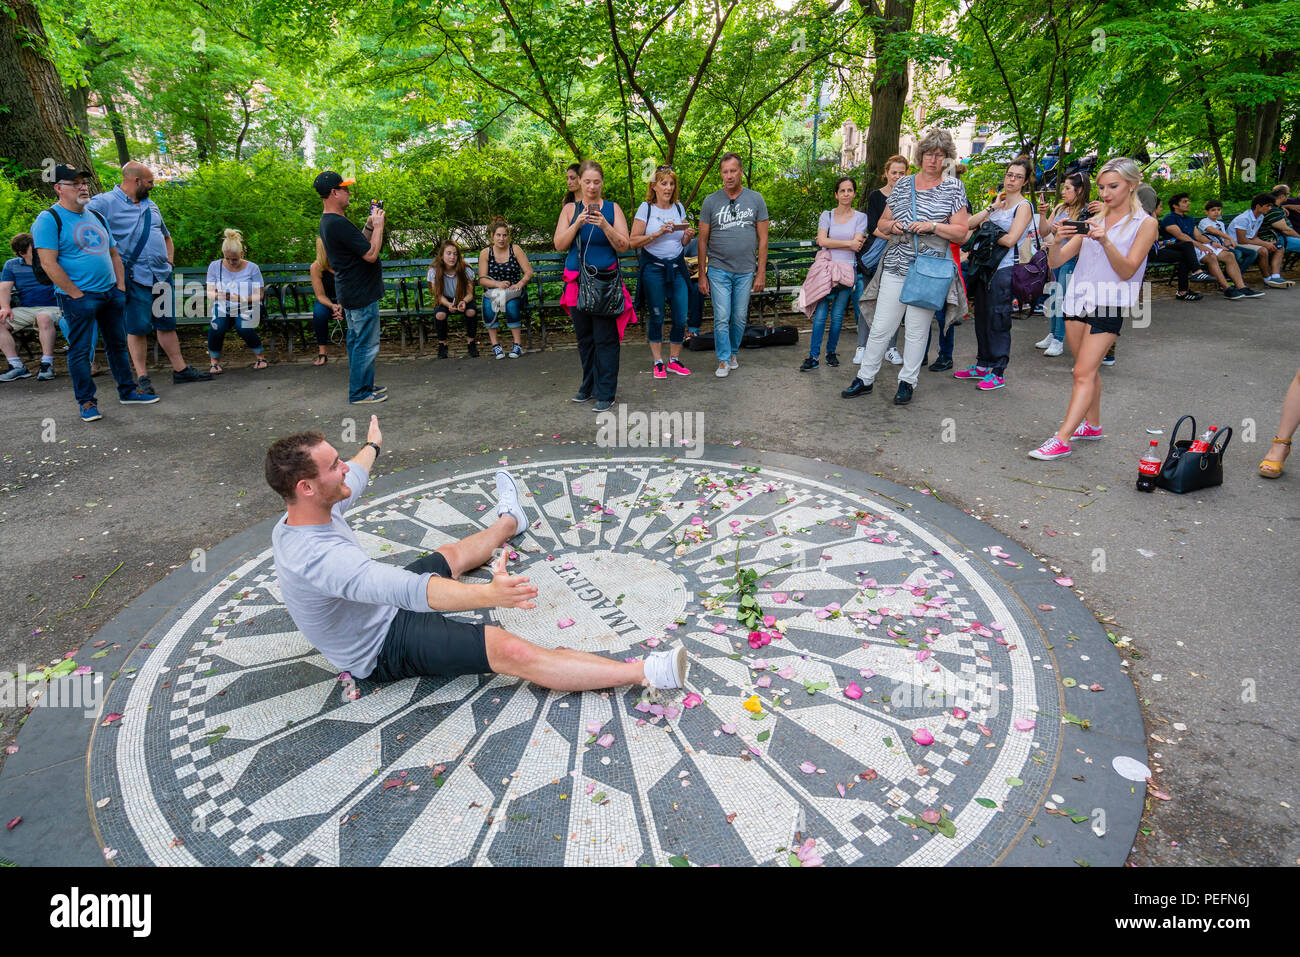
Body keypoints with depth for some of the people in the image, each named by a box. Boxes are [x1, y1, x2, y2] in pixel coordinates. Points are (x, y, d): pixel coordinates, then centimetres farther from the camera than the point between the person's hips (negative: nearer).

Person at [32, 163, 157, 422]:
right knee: (79, 350, 0)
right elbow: (49, 264, -14)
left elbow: (114, 255, 20)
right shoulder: (49, 219, -8)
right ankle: (86, 401, 8)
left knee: (117, 344, 13)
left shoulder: (96, 216, 14)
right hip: (79, 297, -7)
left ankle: (127, 391, 24)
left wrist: (121, 286, 8)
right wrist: (76, 294, -16)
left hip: (111, 293, 7)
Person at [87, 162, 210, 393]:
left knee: (167, 324, 11)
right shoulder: (104, 202, -5)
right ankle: (142, 377, 4)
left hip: (162, 276, 6)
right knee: (137, 328, -2)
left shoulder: (151, 206, 19)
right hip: (134, 278, -6)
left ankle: (180, 370, 16)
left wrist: (169, 259, 18)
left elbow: (166, 235, 33)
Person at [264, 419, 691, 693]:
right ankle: (645, 673, -30)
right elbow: (405, 589, -51)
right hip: (386, 645, -10)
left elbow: (353, 481, 18)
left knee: (451, 553, 29)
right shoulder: (318, 556, -37)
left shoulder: (309, 511, -7)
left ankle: (509, 522, 62)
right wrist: (487, 595, -65)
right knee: (510, 650, -24)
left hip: (381, 606, 10)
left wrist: (372, 446, 39)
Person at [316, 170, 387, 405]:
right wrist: (378, 225, -12)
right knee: (366, 345, -2)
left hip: (351, 293, 11)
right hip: (362, 295, -11)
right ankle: (360, 393, 6)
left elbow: (359, 246, 17)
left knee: (356, 341, 18)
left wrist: (369, 226, 5)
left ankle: (362, 385, 29)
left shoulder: (328, 222, 11)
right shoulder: (339, 224, -23)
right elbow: (371, 254, -23)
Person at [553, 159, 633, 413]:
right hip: (577, 282, 3)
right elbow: (559, 245, 0)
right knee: (584, 337, 11)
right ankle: (589, 385, 26)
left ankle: (606, 392, 2)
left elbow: (623, 246, -3)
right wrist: (577, 224, -15)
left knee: (606, 339, -5)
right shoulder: (570, 209, 8)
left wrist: (605, 225, -18)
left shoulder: (612, 208, 4)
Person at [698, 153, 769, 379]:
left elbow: (763, 239, 4)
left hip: (746, 271, 1)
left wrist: (761, 273, -1)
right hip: (718, 270, -1)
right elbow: (703, 240, 5)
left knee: (739, 318, 8)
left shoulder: (755, 200, 3)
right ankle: (723, 360, 6)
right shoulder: (711, 202, 2)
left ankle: (732, 352, 27)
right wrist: (702, 275, 2)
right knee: (722, 318, -5)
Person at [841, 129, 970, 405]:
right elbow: (881, 223, 17)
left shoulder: (953, 187, 5)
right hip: (896, 266, 2)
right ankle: (865, 378, 11)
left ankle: (907, 382, 15)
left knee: (917, 330, 3)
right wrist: (891, 225, -6)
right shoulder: (903, 184, 13)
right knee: (881, 326, 1)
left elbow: (961, 232, 0)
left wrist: (932, 226, -14)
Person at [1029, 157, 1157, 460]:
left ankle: (1061, 440, -18)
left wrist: (1105, 242, -22)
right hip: (1078, 299, 5)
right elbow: (1055, 262, 6)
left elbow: (1127, 271, -9)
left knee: (1084, 373, -13)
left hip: (1109, 304, -5)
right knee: (1088, 370, 13)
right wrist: (1060, 240, -15)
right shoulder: (1093, 220, 14)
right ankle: (1092, 425, 29)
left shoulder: (1145, 224, 2)